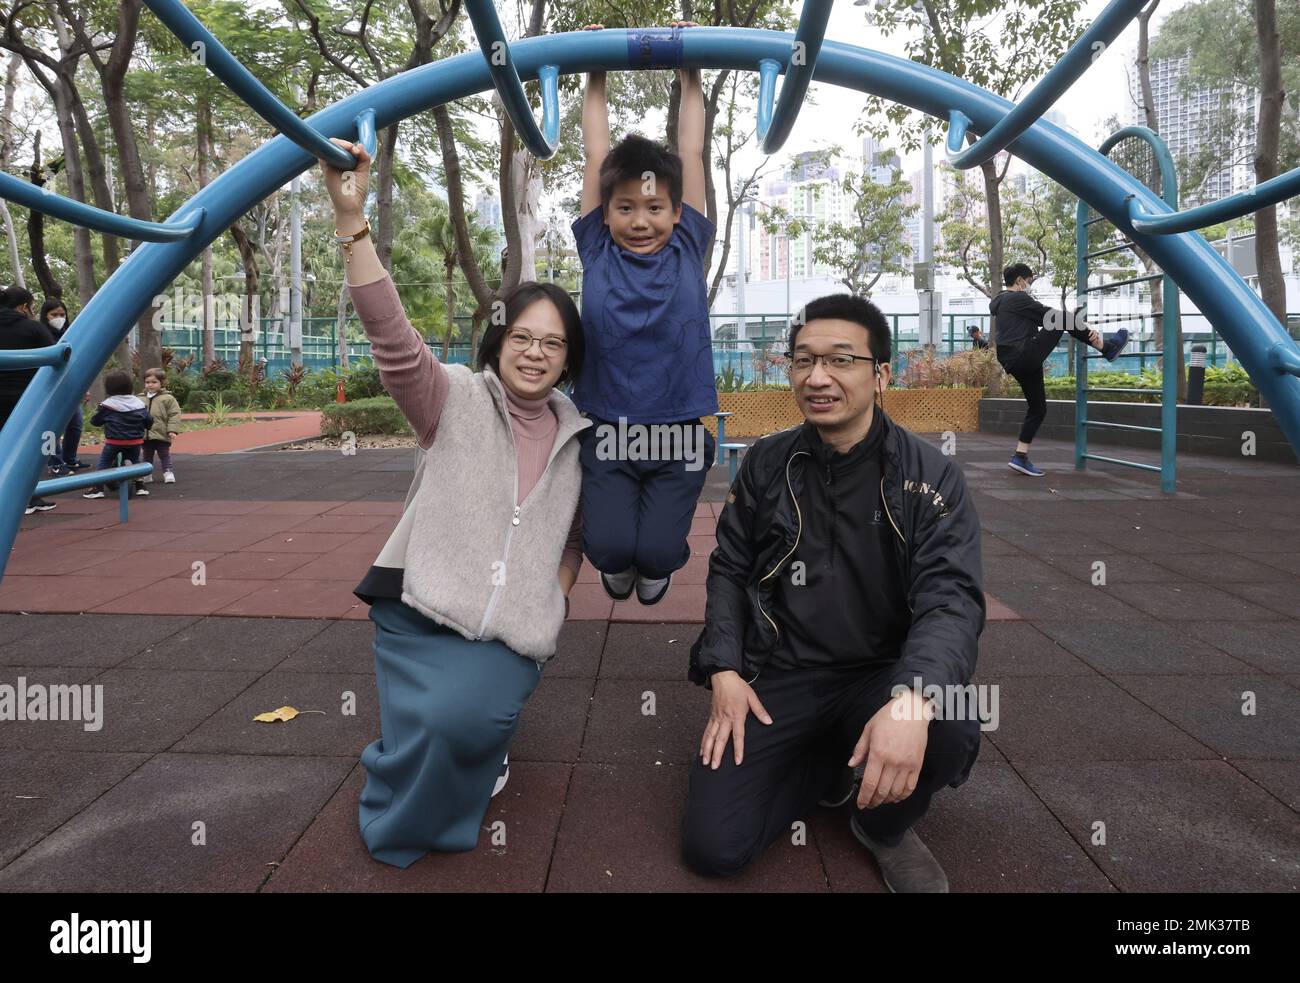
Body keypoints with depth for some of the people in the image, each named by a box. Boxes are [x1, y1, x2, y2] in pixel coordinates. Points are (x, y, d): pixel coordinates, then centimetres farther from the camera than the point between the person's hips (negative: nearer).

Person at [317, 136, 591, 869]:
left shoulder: (576, 436, 9)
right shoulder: (456, 399, -2)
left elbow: (576, 532, 20)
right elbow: (392, 335, -19)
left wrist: (555, 599, 5)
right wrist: (352, 217, -29)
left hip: (513, 626, 2)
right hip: (424, 607, -2)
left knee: (469, 718, -24)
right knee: (436, 724, -25)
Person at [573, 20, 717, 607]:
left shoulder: (687, 248, 2)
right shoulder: (597, 250, 2)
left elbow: (691, 154, 5)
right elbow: (596, 155, 5)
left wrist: (691, 75, 11)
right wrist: (595, 77, 11)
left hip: (678, 435, 0)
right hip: (607, 430, 0)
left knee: (658, 552, -6)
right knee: (607, 547, -9)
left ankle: (654, 563, 33)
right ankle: (621, 562, 30)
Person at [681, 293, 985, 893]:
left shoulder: (930, 477, -9)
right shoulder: (766, 463, 0)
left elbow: (951, 599, -19)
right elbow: (729, 570, 10)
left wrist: (913, 700, -40)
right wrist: (724, 671, -6)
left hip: (881, 676, -1)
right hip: (776, 676, 2)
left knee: (950, 735, -35)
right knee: (713, 847, -13)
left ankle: (886, 827, 3)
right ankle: (834, 769, 17)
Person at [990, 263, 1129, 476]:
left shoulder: (1000, 304, 23)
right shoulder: (1018, 298, -6)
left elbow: (1039, 319, 32)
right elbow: (1051, 315, -10)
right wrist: (1086, 326, -9)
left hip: (1014, 363, 10)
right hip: (1026, 356, -10)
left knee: (1037, 408, 12)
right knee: (1064, 320, 0)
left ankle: (1020, 457, 8)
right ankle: (1107, 348, 9)